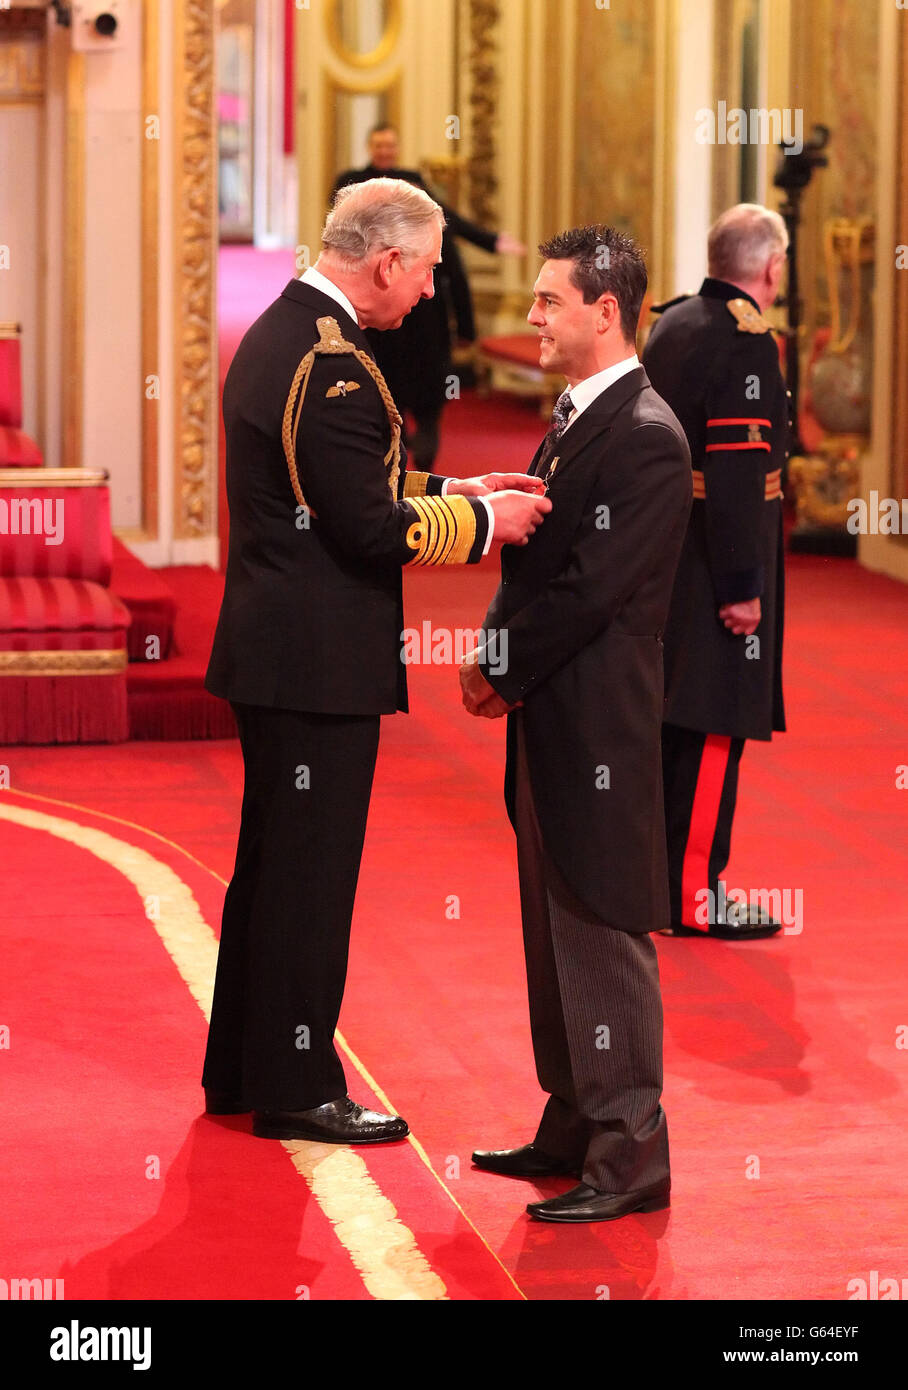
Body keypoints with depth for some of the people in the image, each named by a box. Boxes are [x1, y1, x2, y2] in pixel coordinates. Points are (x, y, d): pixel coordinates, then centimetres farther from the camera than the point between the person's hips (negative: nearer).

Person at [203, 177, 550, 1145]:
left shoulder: (277, 335, 12)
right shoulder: (333, 366, -20)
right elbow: (371, 530, -21)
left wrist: (454, 489, 12)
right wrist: (482, 518, -9)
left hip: (271, 653, 10)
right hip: (319, 662, -10)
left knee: (272, 864, 18)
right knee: (310, 875, -1)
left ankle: (240, 1070, 28)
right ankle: (296, 1089, 8)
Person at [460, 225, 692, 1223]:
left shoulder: (645, 438, -17)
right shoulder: (574, 418, 13)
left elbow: (591, 589, -20)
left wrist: (501, 669, -11)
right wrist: (493, 654, 1)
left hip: (597, 726, -10)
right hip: (548, 715, 10)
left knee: (602, 938, -5)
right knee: (555, 937, 16)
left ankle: (629, 1157, 2)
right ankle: (573, 1129, 26)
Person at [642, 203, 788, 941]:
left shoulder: (670, 324, 11)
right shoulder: (744, 342, -17)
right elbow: (735, 473, -23)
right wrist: (742, 587, -21)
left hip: (658, 553, 9)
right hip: (713, 565, -9)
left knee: (668, 720, 17)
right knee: (713, 724, -3)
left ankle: (651, 870, 28)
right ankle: (694, 893, 0)